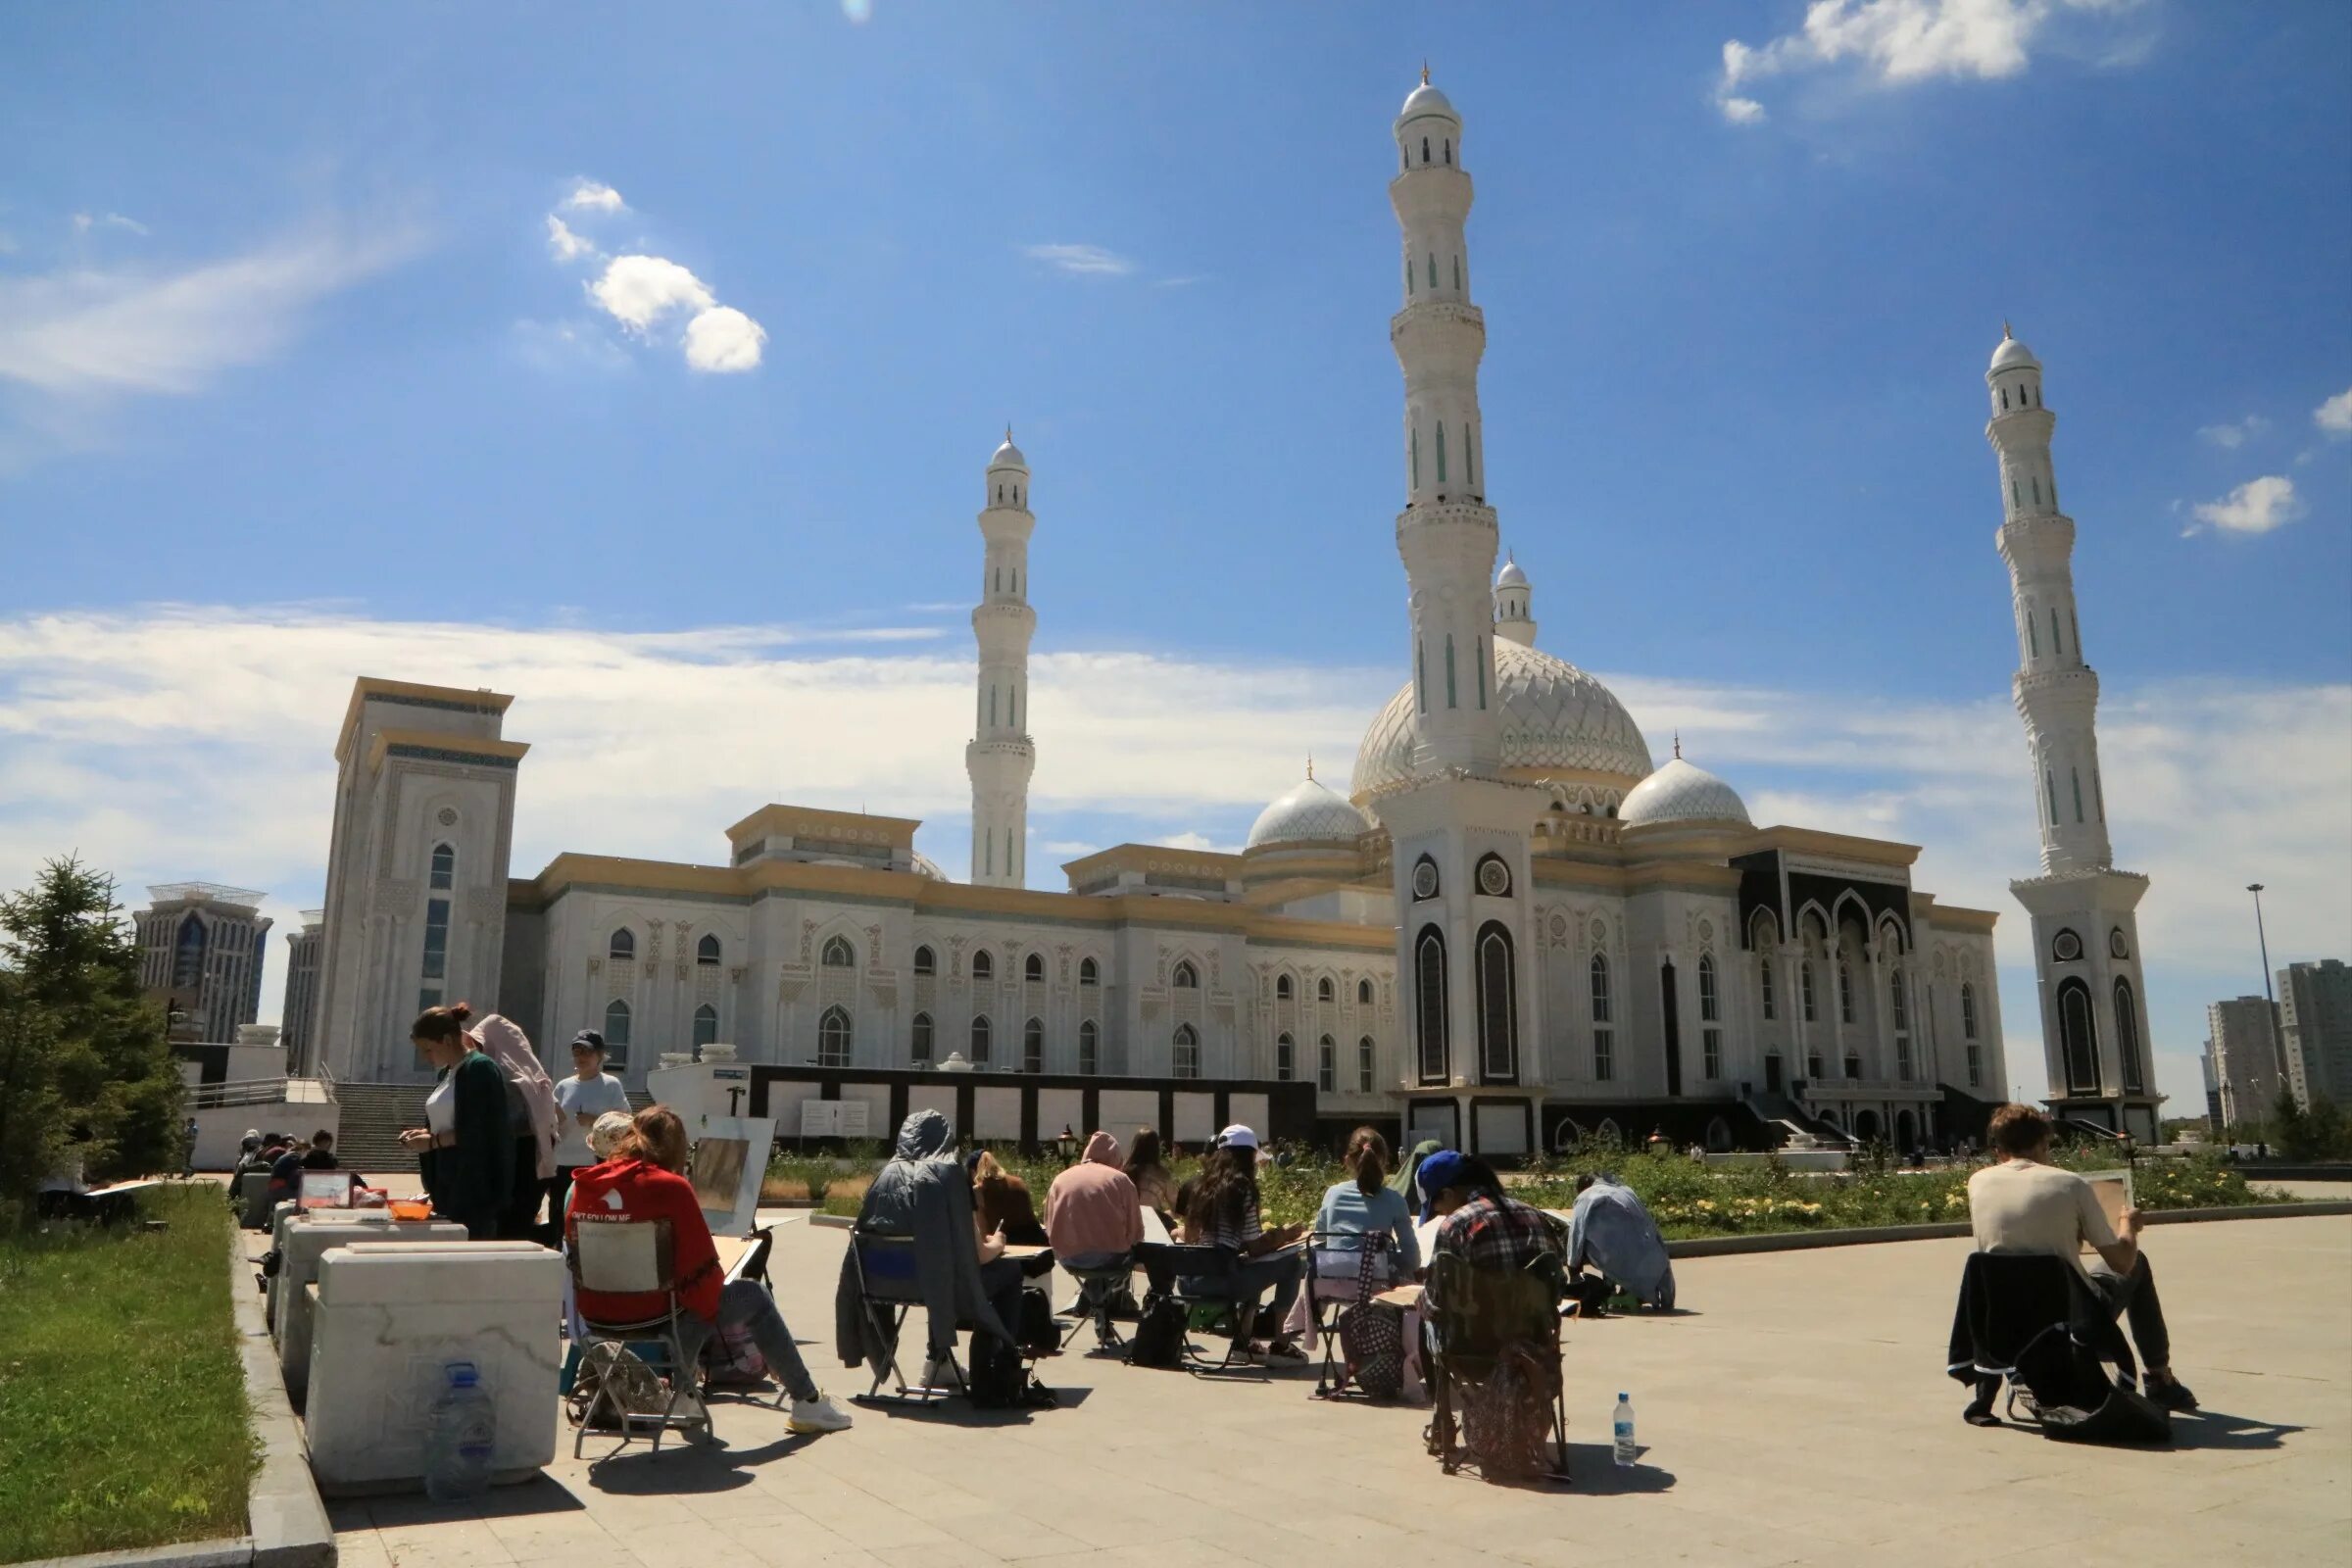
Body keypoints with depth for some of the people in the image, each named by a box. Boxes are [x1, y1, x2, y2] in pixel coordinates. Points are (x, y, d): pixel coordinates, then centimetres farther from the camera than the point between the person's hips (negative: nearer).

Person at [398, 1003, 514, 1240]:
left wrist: (433, 1141, -12)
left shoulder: (480, 1069, -11)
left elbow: (476, 1133, -15)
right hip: (448, 1185, 8)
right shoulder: (445, 1074, 16)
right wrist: (425, 1133, 5)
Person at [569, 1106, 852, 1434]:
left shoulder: (584, 1185, 1)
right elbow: (700, 1267, -13)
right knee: (755, 1296, 14)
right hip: (653, 1316, -7)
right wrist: (709, 1306, 9)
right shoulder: (670, 1187, -16)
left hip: (596, 1313, 7)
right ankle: (808, 1402, 22)